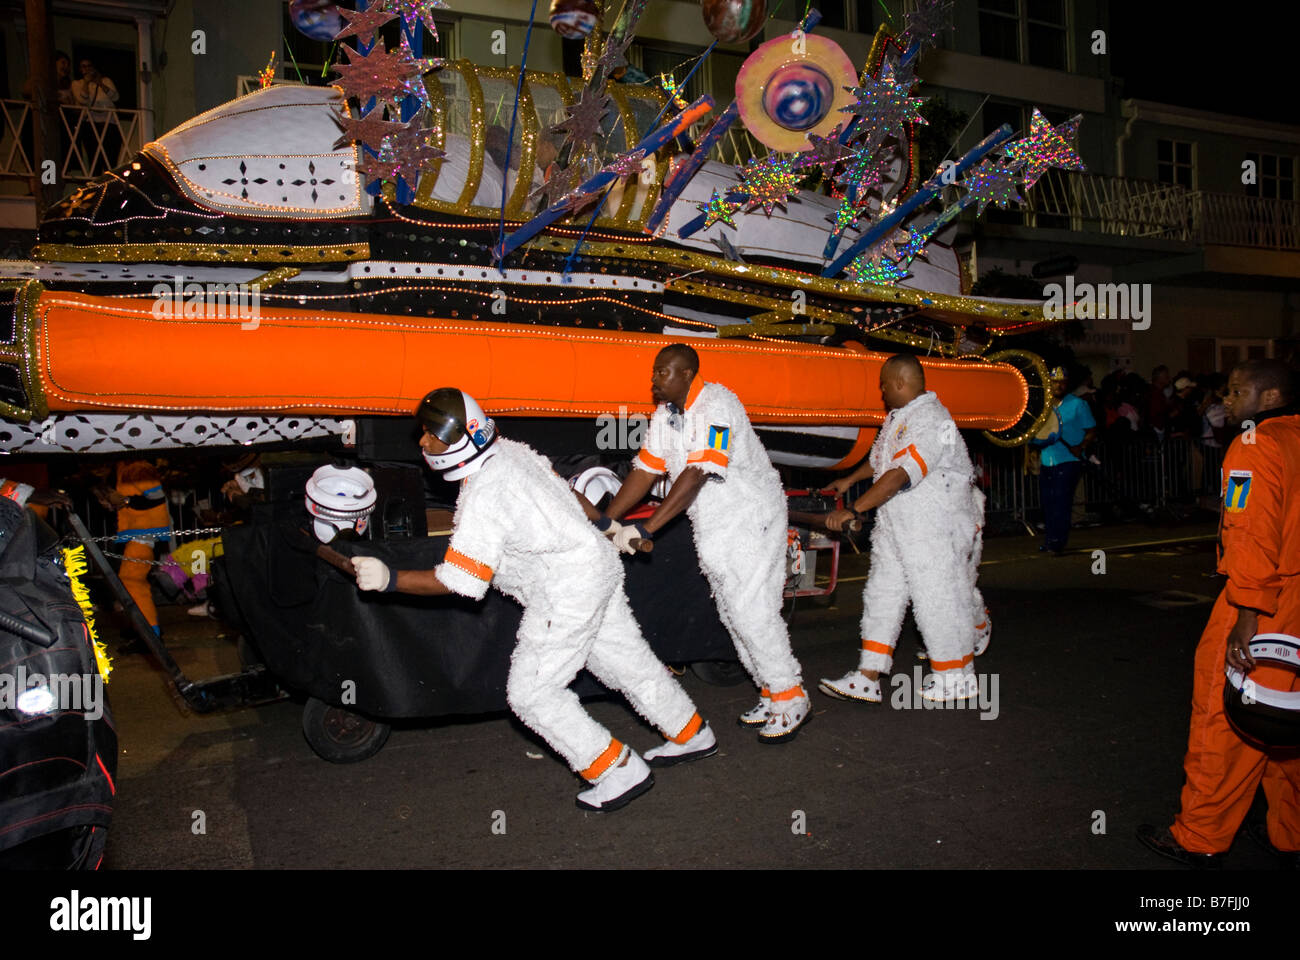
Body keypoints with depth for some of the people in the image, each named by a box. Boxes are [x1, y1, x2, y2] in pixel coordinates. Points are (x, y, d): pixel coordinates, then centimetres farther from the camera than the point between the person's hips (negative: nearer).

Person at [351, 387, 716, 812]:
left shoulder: (483, 497, -23)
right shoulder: (510, 451, 4)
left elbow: (459, 580, -24)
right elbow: (563, 492, 18)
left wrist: (390, 579, -20)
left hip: (568, 594, -10)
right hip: (600, 565, 10)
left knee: (531, 692, 0)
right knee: (627, 661, 23)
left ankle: (620, 772, 4)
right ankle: (692, 736, 39)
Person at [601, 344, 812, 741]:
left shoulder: (715, 405, -23)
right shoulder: (664, 415, 5)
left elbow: (696, 475, -30)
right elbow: (644, 471, 5)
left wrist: (645, 528, -33)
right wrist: (607, 520, -5)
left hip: (752, 518, -9)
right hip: (712, 527, 9)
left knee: (751, 611, -9)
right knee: (731, 614, 12)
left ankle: (791, 699, 7)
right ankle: (772, 693, 25)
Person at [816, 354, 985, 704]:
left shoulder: (931, 421, -20)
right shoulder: (899, 417, 11)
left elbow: (899, 476, -29)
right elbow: (878, 461, 27)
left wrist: (852, 510, -32)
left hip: (935, 528, -10)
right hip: (895, 526, 10)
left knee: (939, 598, 1)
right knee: (882, 596, 8)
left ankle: (957, 678, 19)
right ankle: (866, 679, 12)